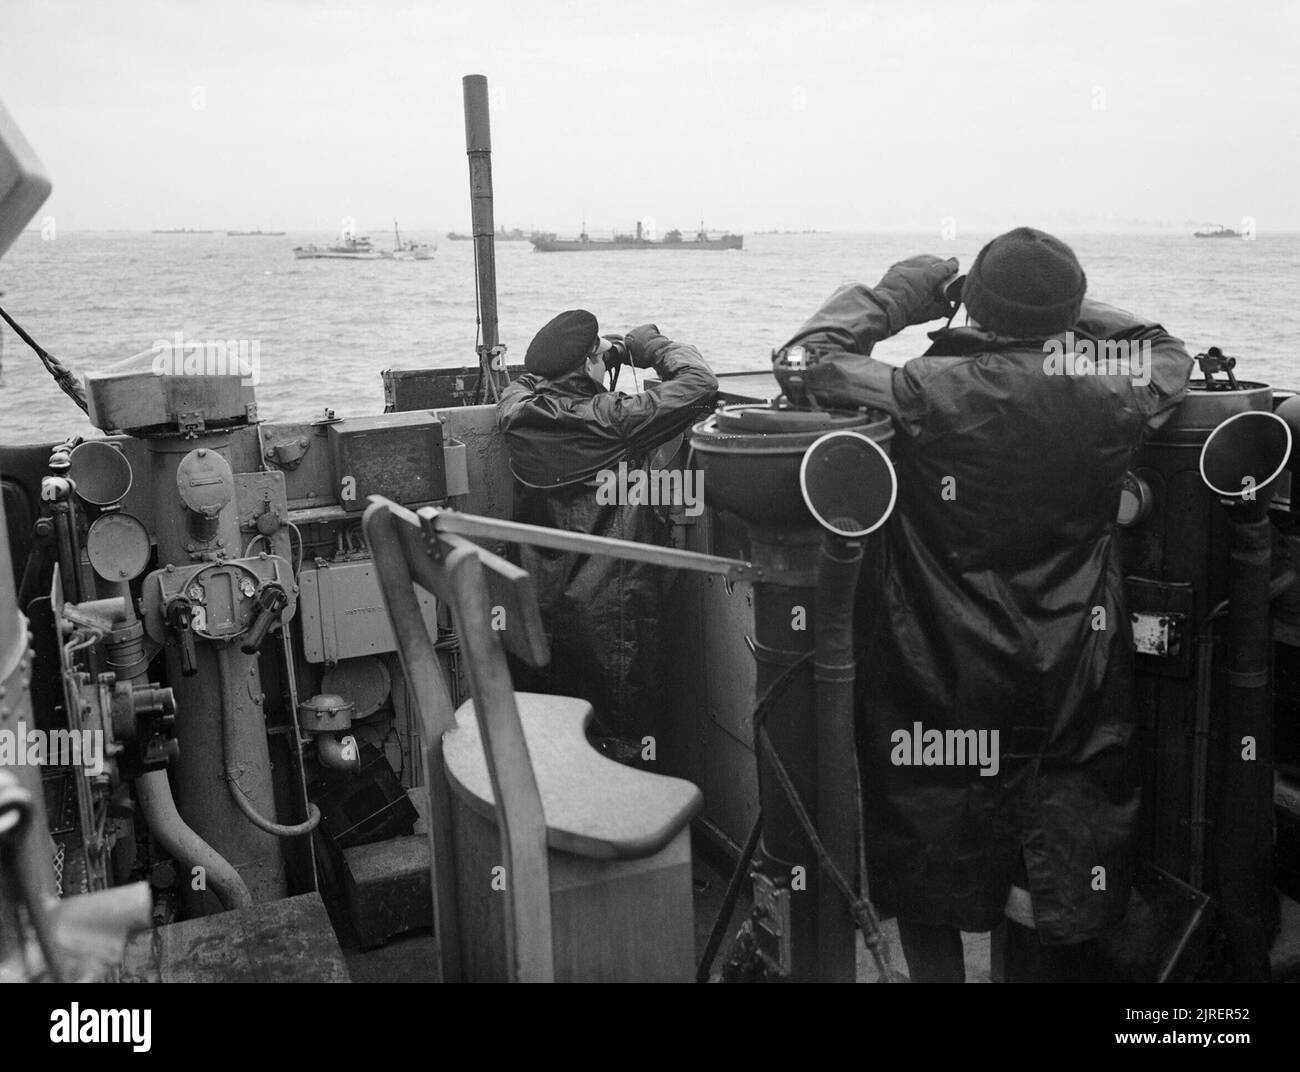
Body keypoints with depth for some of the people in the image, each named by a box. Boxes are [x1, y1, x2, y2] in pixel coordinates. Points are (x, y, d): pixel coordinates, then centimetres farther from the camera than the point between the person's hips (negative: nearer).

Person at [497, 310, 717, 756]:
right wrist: (649, 345, 2)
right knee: (623, 739, 9)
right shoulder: (610, 421, -18)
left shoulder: (517, 413, -2)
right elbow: (699, 383, -15)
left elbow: (531, 378, 22)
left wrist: (607, 355, 18)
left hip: (540, 608, 6)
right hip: (612, 614, -6)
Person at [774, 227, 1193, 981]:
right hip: (1071, 694, 3)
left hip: (942, 688, -2)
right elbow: (1170, 354, 14)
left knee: (930, 868, 16)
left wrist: (908, 289, 0)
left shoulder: (927, 394, -18)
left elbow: (804, 360, -8)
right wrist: (1070, 314, 10)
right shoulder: (1110, 402, -9)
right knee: (1065, 883, 19)